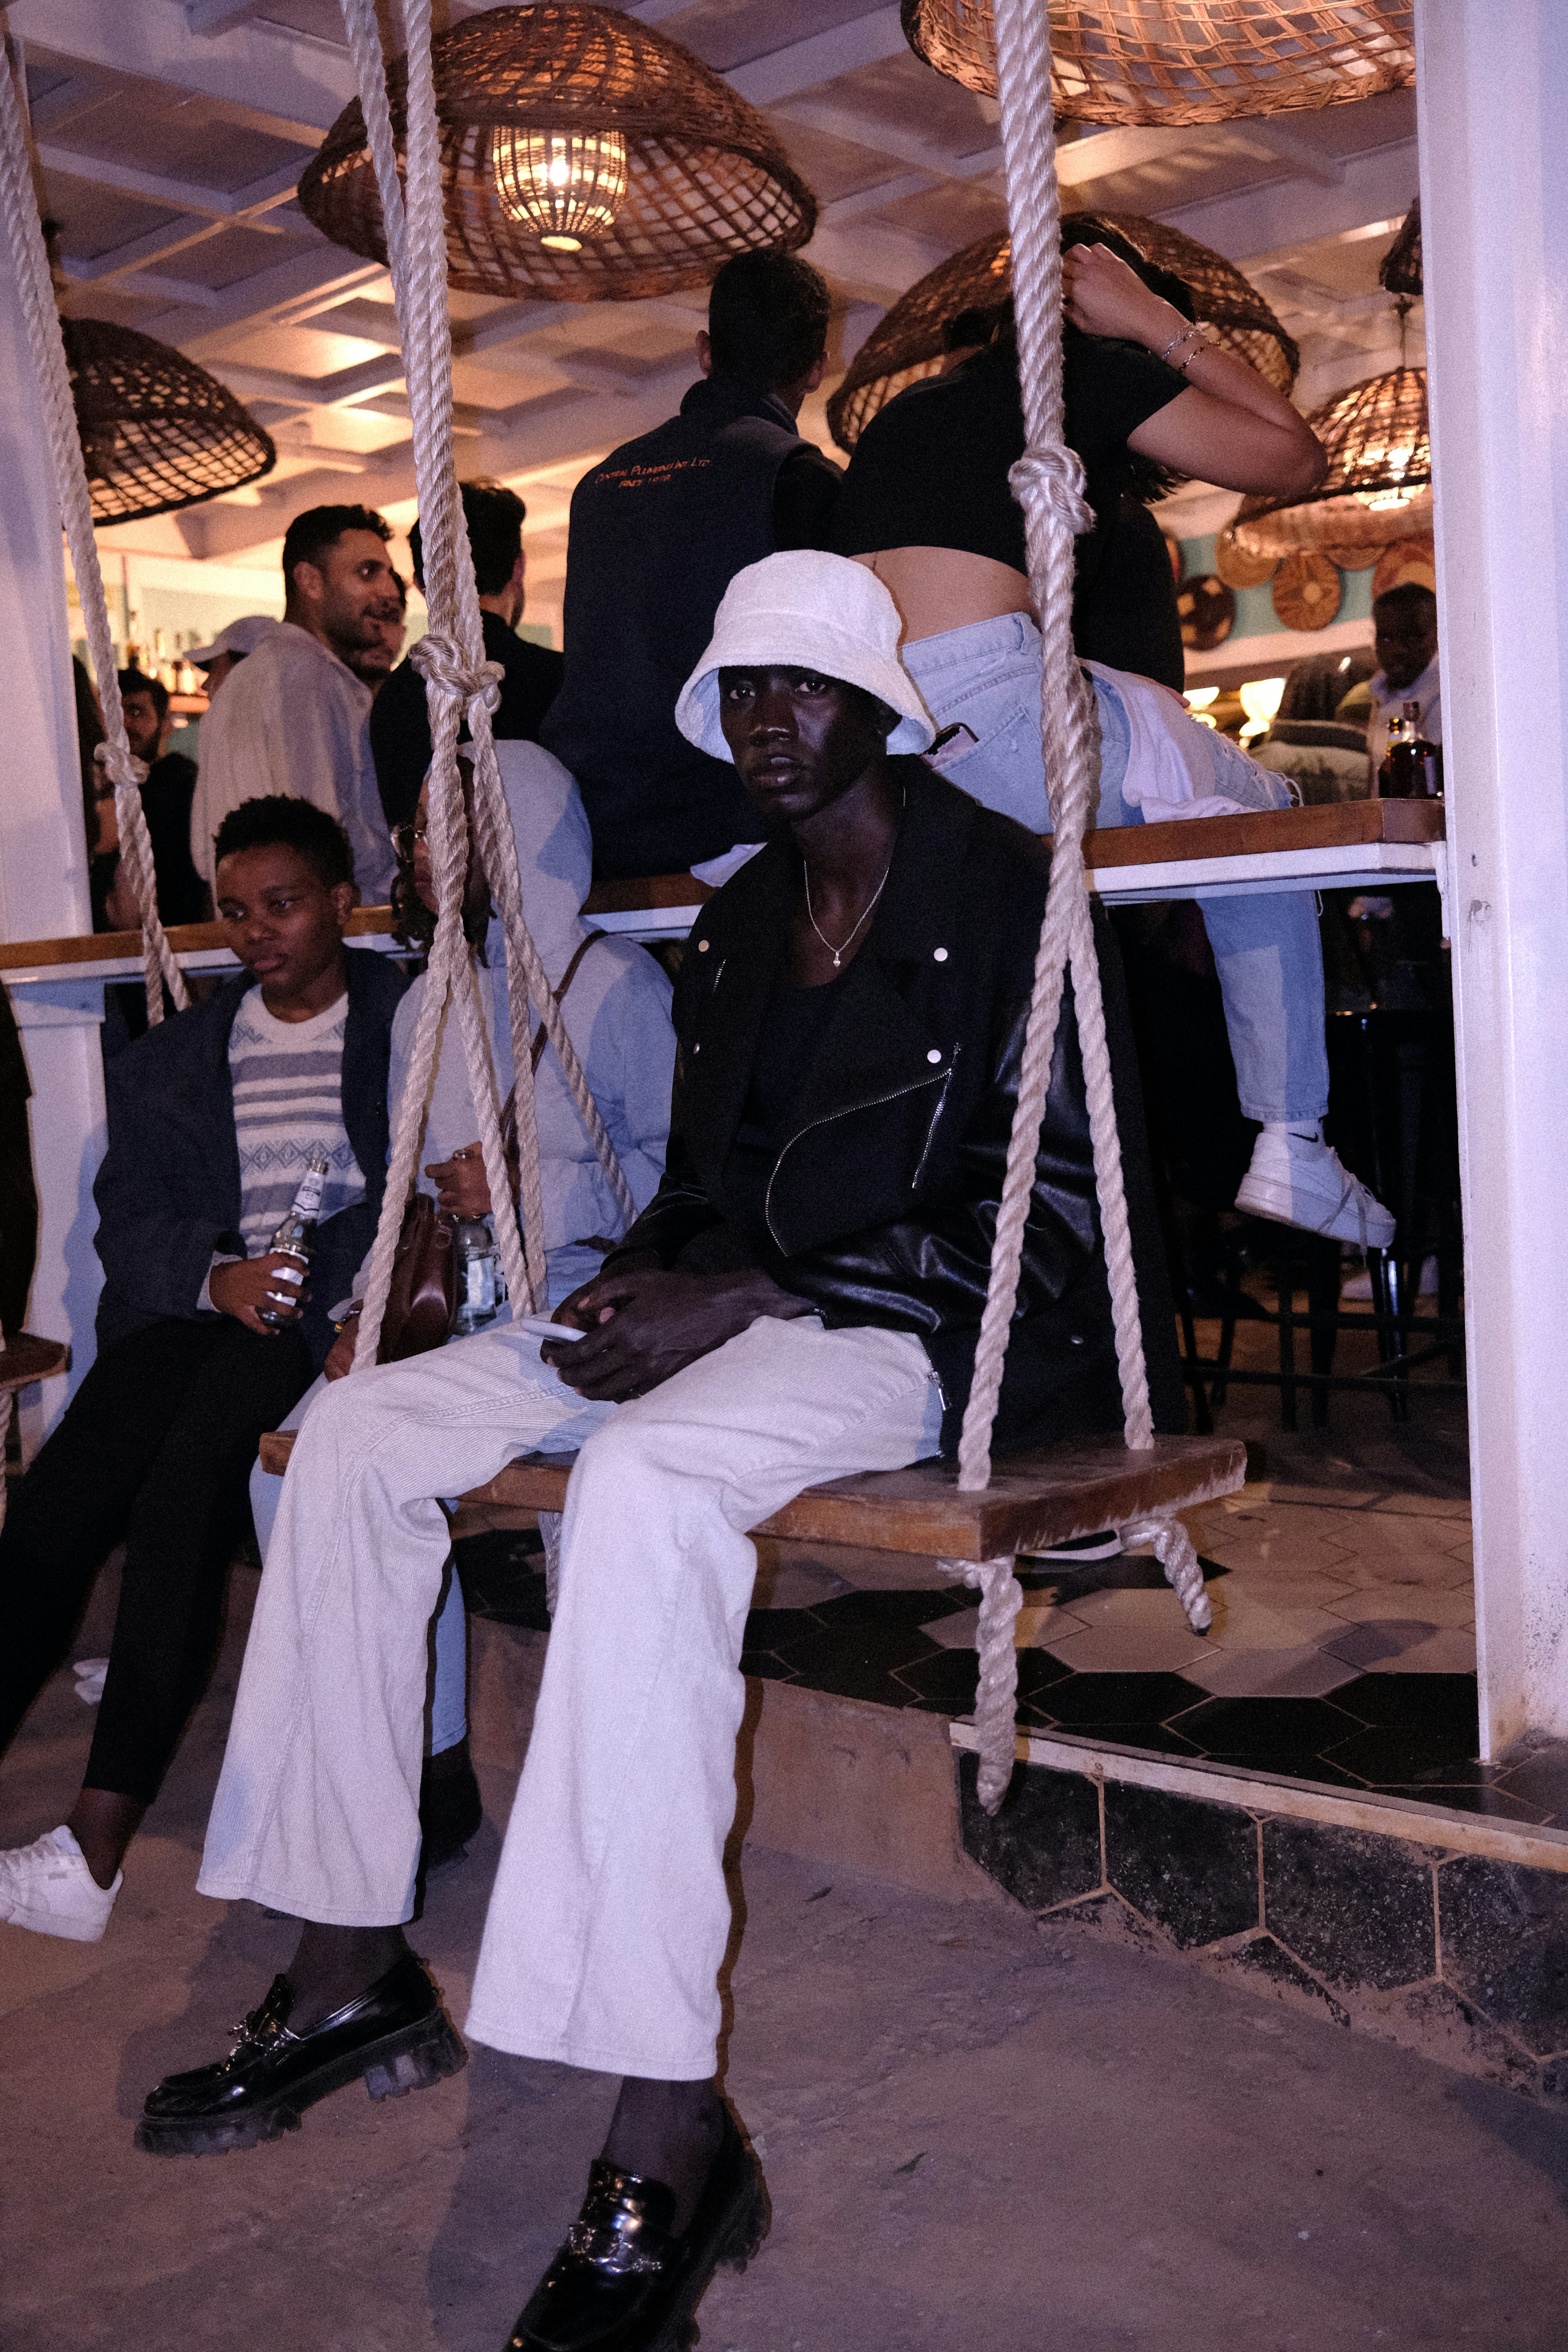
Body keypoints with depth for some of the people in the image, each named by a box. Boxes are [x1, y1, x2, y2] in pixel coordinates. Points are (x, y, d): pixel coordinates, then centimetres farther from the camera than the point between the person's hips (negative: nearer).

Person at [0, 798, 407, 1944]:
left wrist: (305, 1278, -18)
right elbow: (130, 1225, 11)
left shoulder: (414, 1023, 10)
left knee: (185, 1490, -31)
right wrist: (217, 1276, -12)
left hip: (341, 1312, -4)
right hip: (199, 1311, 4)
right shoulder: (171, 1060, 22)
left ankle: (98, 1844, -31)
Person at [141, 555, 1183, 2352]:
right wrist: (641, 1284, -4)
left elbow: (1050, 1200, -13)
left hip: (933, 1330, -8)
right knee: (357, 1431, -7)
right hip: (728, 1316, 8)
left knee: (642, 1478, -39)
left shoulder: (1006, 895, -6)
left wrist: (748, 1299, -19)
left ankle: (670, 2143, -35)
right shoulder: (738, 923, 17)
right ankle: (353, 1973, -2)